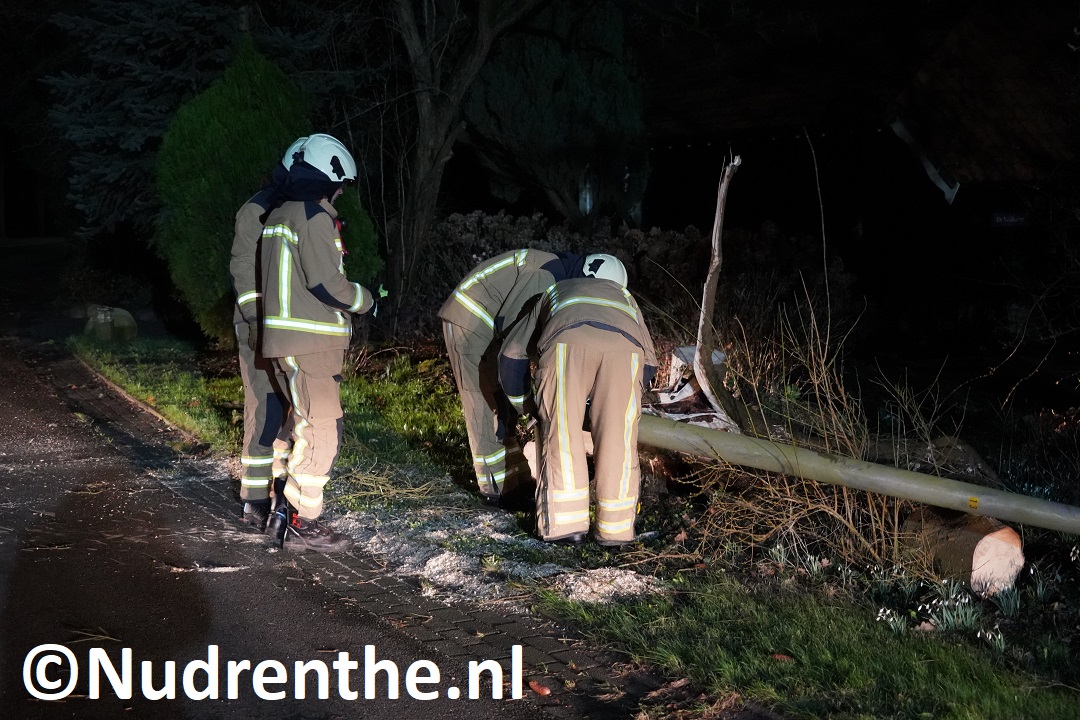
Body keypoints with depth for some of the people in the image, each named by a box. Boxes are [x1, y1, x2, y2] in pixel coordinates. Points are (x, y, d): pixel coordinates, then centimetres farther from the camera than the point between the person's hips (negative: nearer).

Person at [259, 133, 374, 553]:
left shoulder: (279, 215, 16)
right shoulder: (314, 217, -14)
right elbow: (327, 284, -20)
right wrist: (365, 298, -3)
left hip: (290, 340, 10)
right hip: (310, 341, -10)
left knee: (308, 428, 18)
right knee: (322, 432, -4)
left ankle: (285, 512, 23)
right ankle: (302, 526, 0)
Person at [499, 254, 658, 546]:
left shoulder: (556, 292, 44)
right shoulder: (624, 297, 46)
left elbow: (511, 354, 40)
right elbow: (648, 365, 41)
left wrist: (522, 405, 50)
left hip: (568, 341, -1)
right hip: (625, 345, 1)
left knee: (561, 435, 4)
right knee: (617, 440, 6)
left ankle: (566, 523, -3)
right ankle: (615, 528, 7)